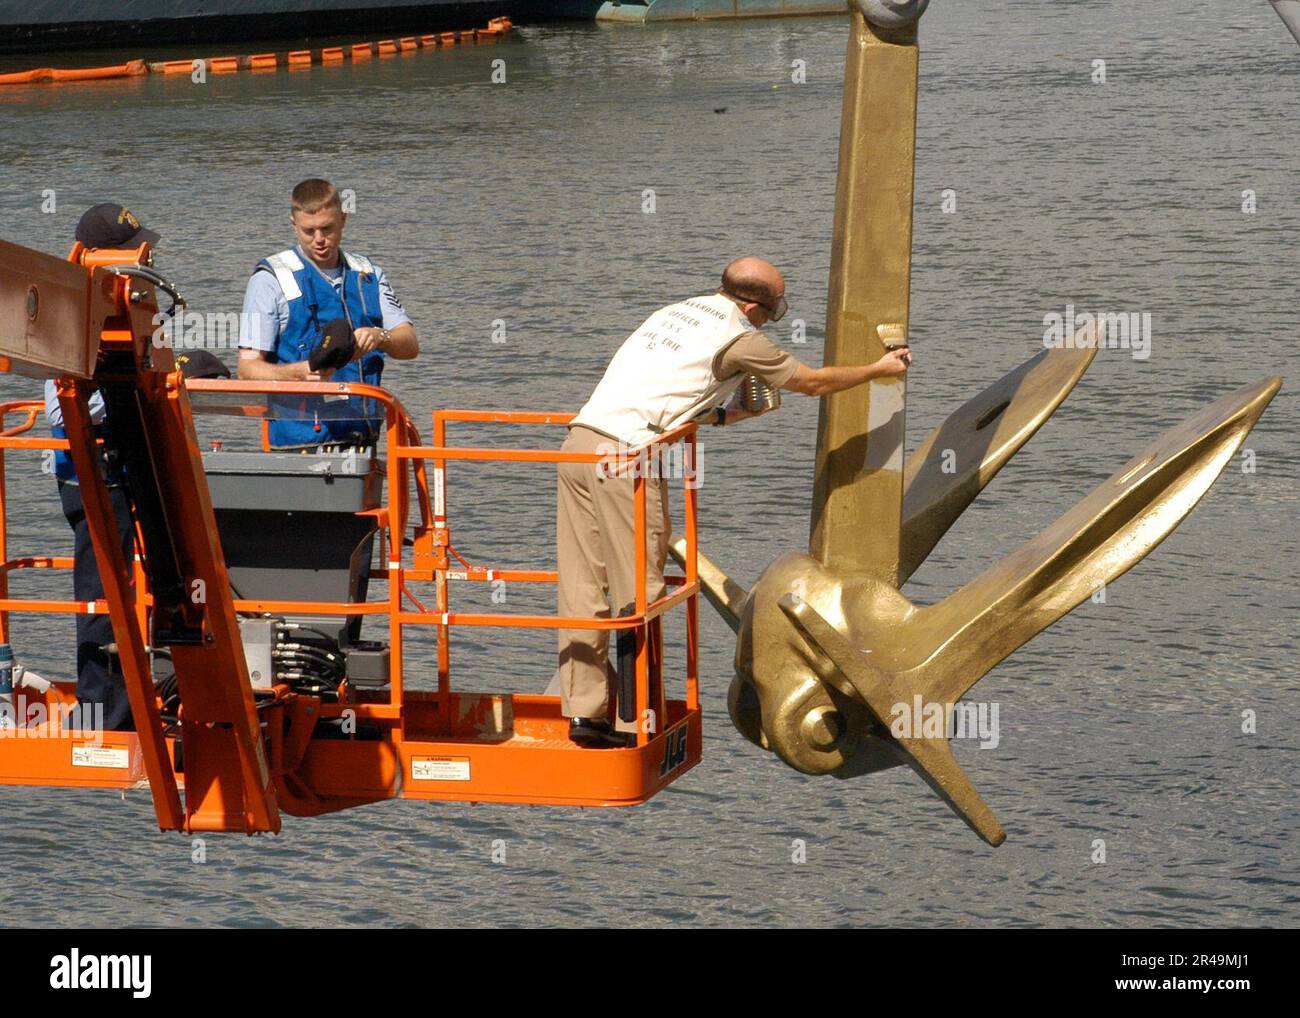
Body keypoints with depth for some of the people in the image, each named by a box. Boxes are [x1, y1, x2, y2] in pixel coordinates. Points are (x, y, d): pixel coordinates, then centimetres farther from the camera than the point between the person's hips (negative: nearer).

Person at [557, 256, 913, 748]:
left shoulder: (673, 314, 24)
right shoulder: (739, 337, 1)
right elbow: (813, 382, 13)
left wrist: (724, 414, 35)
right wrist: (880, 370, 27)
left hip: (579, 445, 8)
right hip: (623, 456, -8)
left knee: (582, 591, 7)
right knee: (638, 592, 0)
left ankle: (583, 711, 8)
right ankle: (634, 722, 2)